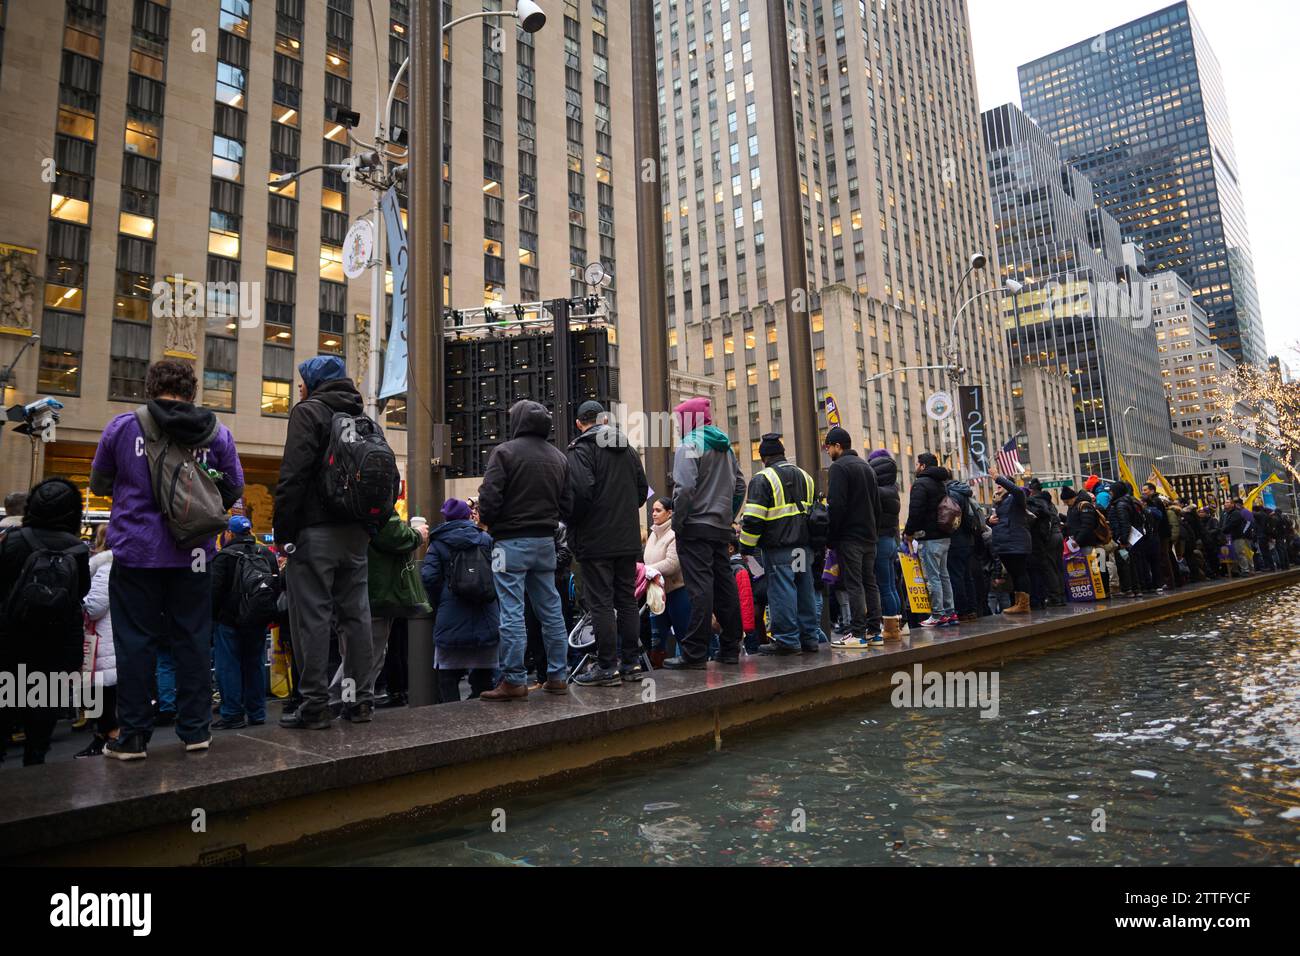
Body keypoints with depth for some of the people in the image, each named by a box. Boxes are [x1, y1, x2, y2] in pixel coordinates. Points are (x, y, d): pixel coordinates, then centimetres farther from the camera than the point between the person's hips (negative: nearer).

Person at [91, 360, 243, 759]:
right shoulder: (217, 432, 0)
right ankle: (195, 730, 15)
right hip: (194, 554, 1)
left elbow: (99, 483, 12)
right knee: (193, 640, 8)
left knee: (136, 641, 6)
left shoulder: (123, 426, -1)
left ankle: (133, 737, 11)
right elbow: (234, 490, 5)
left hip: (136, 550, -1)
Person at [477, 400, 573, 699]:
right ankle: (557, 676, 16)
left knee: (512, 612, -2)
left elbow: (489, 497, -14)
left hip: (511, 541, -6)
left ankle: (514, 680, 0)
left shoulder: (505, 451, -8)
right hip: (546, 541, 6)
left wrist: (488, 523, 5)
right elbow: (567, 504, 8)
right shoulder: (559, 457, 10)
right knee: (551, 610, 11)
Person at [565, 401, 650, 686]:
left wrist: (572, 523, -4)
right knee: (627, 600, 12)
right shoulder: (629, 449, 14)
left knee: (601, 603, -2)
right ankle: (631, 662, 16)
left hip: (596, 540, -6)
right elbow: (643, 490, 16)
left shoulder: (582, 449, -8)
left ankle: (607, 667, 0)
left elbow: (581, 491, -20)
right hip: (628, 539, 7)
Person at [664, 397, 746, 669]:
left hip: (695, 527, -8)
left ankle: (694, 653, -9)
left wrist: (677, 522, -11)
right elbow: (739, 486, 18)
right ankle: (730, 648, 17)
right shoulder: (724, 446, 17)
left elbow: (685, 487, -19)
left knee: (700, 587, -10)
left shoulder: (690, 444, -8)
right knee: (725, 584, 10)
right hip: (721, 527, 8)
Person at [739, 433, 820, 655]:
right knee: (805, 592, 11)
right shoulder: (805, 476, 18)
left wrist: (746, 547, -3)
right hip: (804, 546, 7)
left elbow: (753, 518, -11)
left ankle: (787, 640, -2)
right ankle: (809, 638, 16)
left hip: (778, 548, -7)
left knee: (782, 592, -4)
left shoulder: (763, 479, -6)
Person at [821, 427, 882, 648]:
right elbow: (878, 506, 21)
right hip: (869, 535, 8)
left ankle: (858, 634, -7)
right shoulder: (867, 467, 19)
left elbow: (836, 505, -17)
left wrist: (830, 538, -11)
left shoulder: (839, 467, -9)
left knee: (853, 584, -8)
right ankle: (874, 632, 12)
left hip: (849, 536, -8)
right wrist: (874, 532, 21)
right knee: (870, 582, 10)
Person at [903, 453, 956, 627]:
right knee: (943, 575, 14)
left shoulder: (920, 484, -11)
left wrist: (909, 532, -7)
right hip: (945, 536, 9)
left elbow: (915, 512, -18)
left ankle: (938, 615, -5)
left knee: (932, 577, -6)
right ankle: (950, 612, 17)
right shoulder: (942, 484, 18)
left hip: (930, 537, -9)